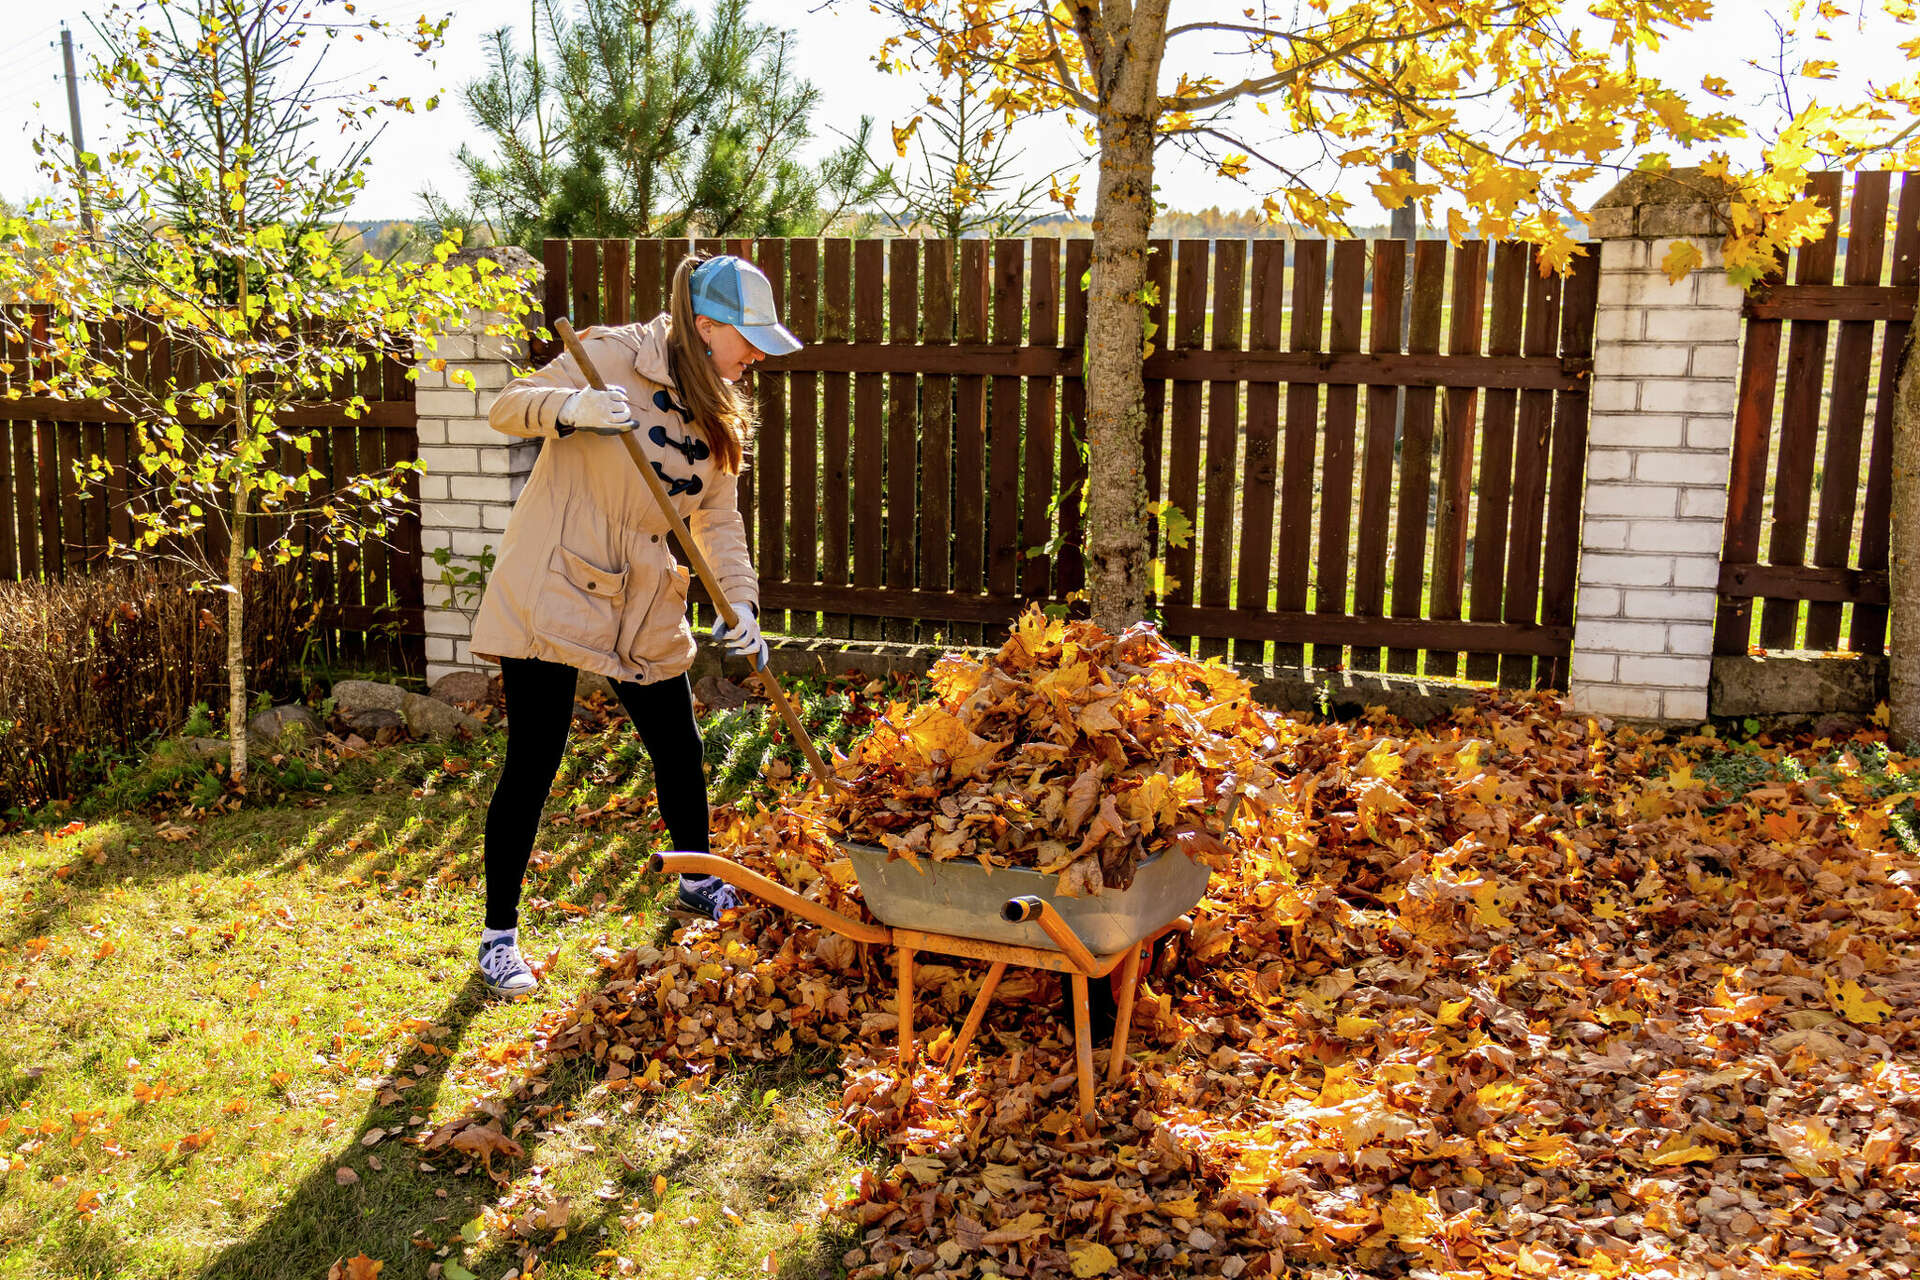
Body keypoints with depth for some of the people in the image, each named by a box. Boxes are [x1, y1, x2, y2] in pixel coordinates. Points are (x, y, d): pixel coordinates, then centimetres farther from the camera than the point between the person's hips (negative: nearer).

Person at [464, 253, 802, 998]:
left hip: (644, 605, 7)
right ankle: (499, 936, 10)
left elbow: (719, 518, 6)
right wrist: (572, 407, -33)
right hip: (551, 587, -6)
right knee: (532, 763, -4)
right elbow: (508, 408, -11)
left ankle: (699, 885, 37)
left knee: (679, 748, 13)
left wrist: (740, 601, -10)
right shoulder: (614, 356, -11)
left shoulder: (720, 411, 8)